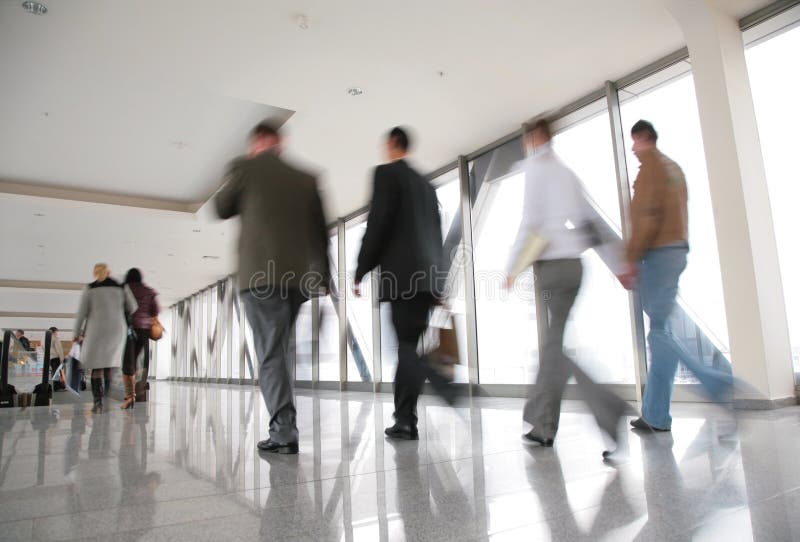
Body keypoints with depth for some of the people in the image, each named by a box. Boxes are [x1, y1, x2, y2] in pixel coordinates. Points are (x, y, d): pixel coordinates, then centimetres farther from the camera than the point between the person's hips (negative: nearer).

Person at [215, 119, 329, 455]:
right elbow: (320, 231, 13)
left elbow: (221, 210, 16)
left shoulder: (245, 167, 3)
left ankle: (284, 432, -9)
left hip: (261, 275, -5)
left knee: (271, 355, -4)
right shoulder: (306, 179, 14)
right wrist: (322, 276, 17)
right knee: (278, 353, 17)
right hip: (297, 277, 5)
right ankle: (283, 427, 22)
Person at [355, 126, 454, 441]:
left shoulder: (386, 173, 1)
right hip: (427, 275, 8)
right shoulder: (426, 185, 23)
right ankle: (404, 419, 15)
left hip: (402, 275, -7)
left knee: (408, 347, -8)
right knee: (408, 347, 10)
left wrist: (360, 272, -3)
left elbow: (377, 224, -9)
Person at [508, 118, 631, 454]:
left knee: (561, 346, -6)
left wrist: (512, 266, -6)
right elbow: (591, 219, 14)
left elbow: (530, 221, -11)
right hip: (573, 263, 7)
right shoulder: (567, 172, 18)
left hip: (550, 264, -7)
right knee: (553, 344, 10)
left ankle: (611, 413, -17)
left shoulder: (536, 166, -3)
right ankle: (542, 425, 16)